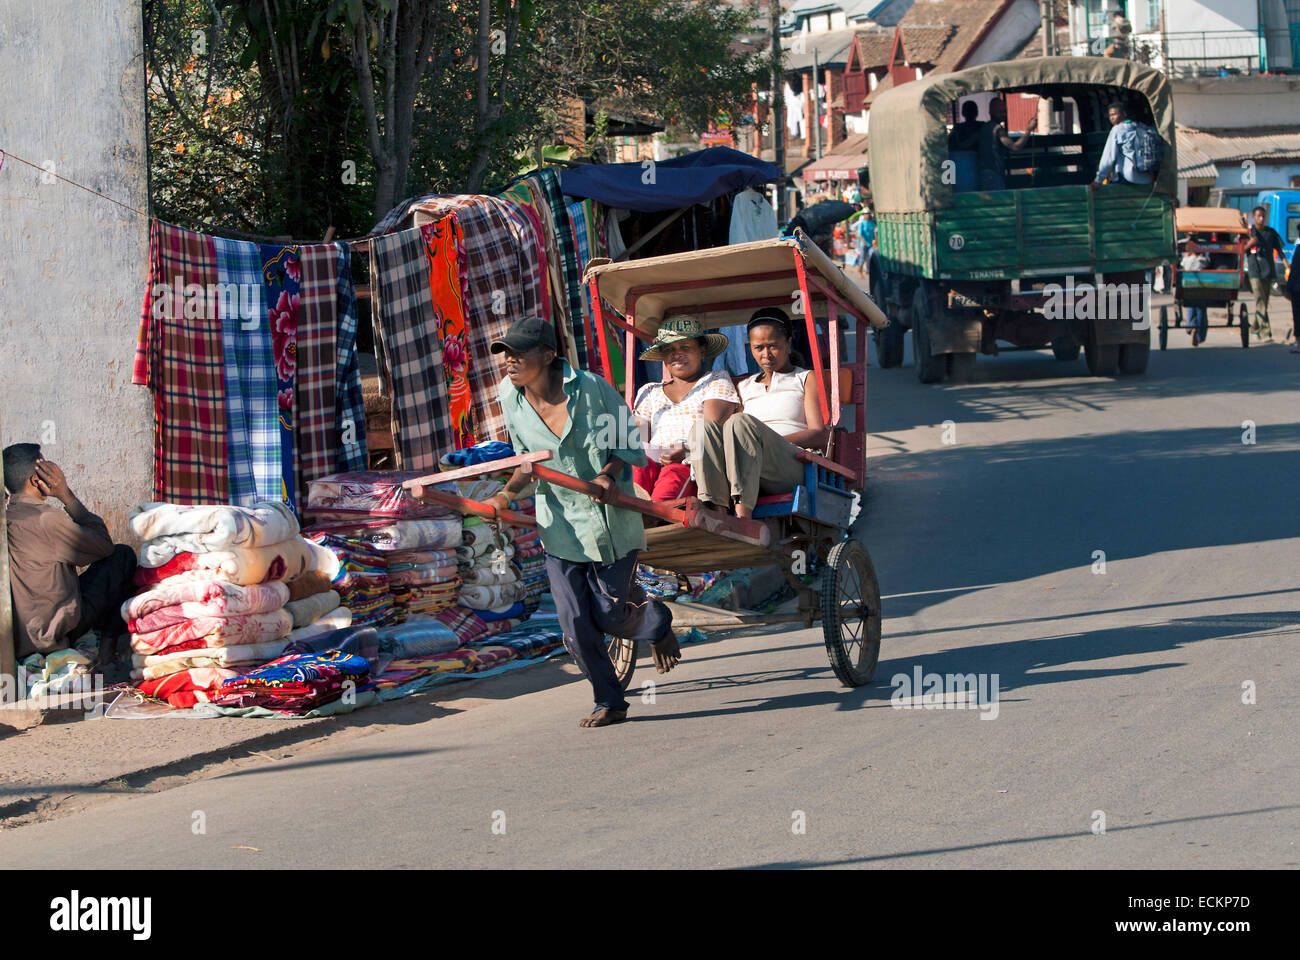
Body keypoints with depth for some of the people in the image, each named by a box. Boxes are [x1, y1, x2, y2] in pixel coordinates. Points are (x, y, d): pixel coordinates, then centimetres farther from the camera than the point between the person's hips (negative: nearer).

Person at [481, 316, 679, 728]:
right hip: (560, 524, 4)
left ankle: (656, 621, 34)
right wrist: (507, 493, -6)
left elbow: (628, 443, -5)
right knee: (576, 625, -3)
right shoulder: (511, 398, -3)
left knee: (609, 614, -2)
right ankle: (609, 702, 14)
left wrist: (608, 474, -24)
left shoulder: (590, 388, -16)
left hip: (610, 522, -3)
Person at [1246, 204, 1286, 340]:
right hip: (1255, 270, -4)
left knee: (1264, 301, 10)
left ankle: (1255, 328, 27)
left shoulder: (1271, 232, 10)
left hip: (1268, 271, 4)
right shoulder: (1249, 231, 2)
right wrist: (1249, 244, -17)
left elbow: (1279, 250, 11)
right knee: (1260, 300, -14)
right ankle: (1265, 331, -22)